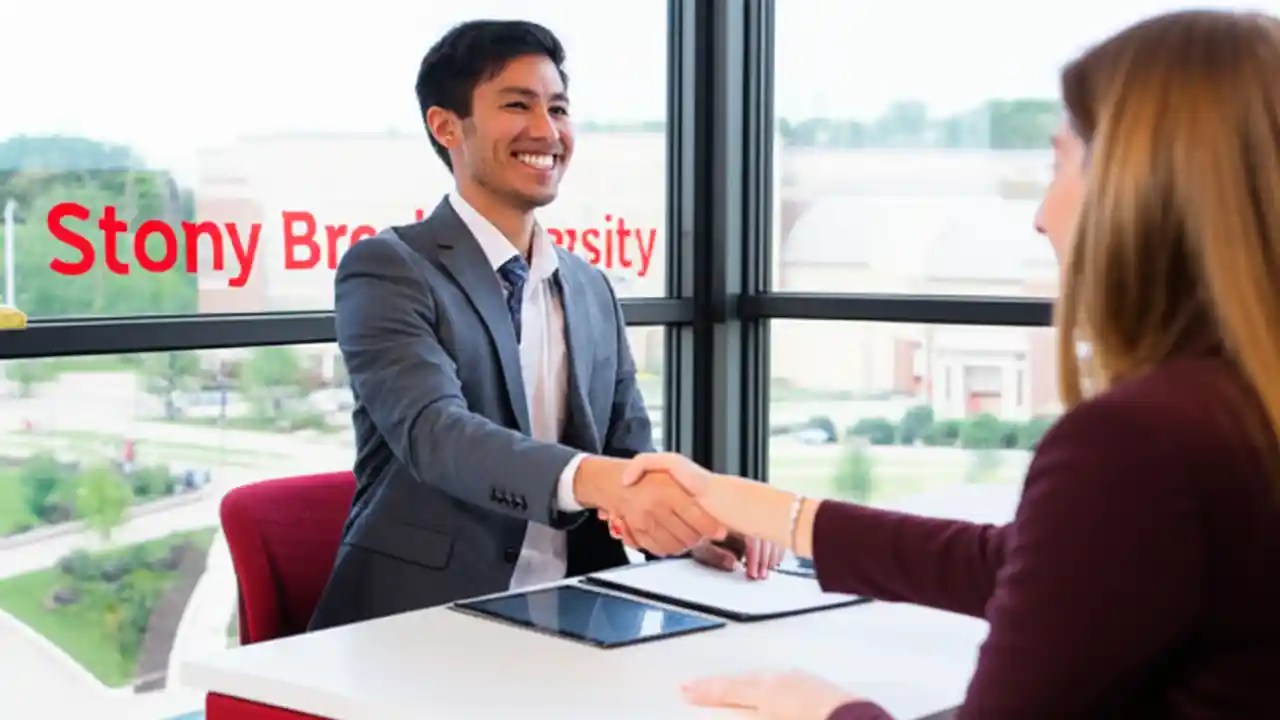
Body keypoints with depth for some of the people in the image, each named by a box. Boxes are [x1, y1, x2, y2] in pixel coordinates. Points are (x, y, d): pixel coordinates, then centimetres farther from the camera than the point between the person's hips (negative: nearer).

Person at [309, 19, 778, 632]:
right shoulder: (388, 270, -6)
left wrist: (691, 519, -12)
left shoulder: (593, 290, 15)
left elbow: (630, 457, 12)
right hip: (424, 620, -6)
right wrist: (592, 479, -39)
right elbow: (433, 432, -22)